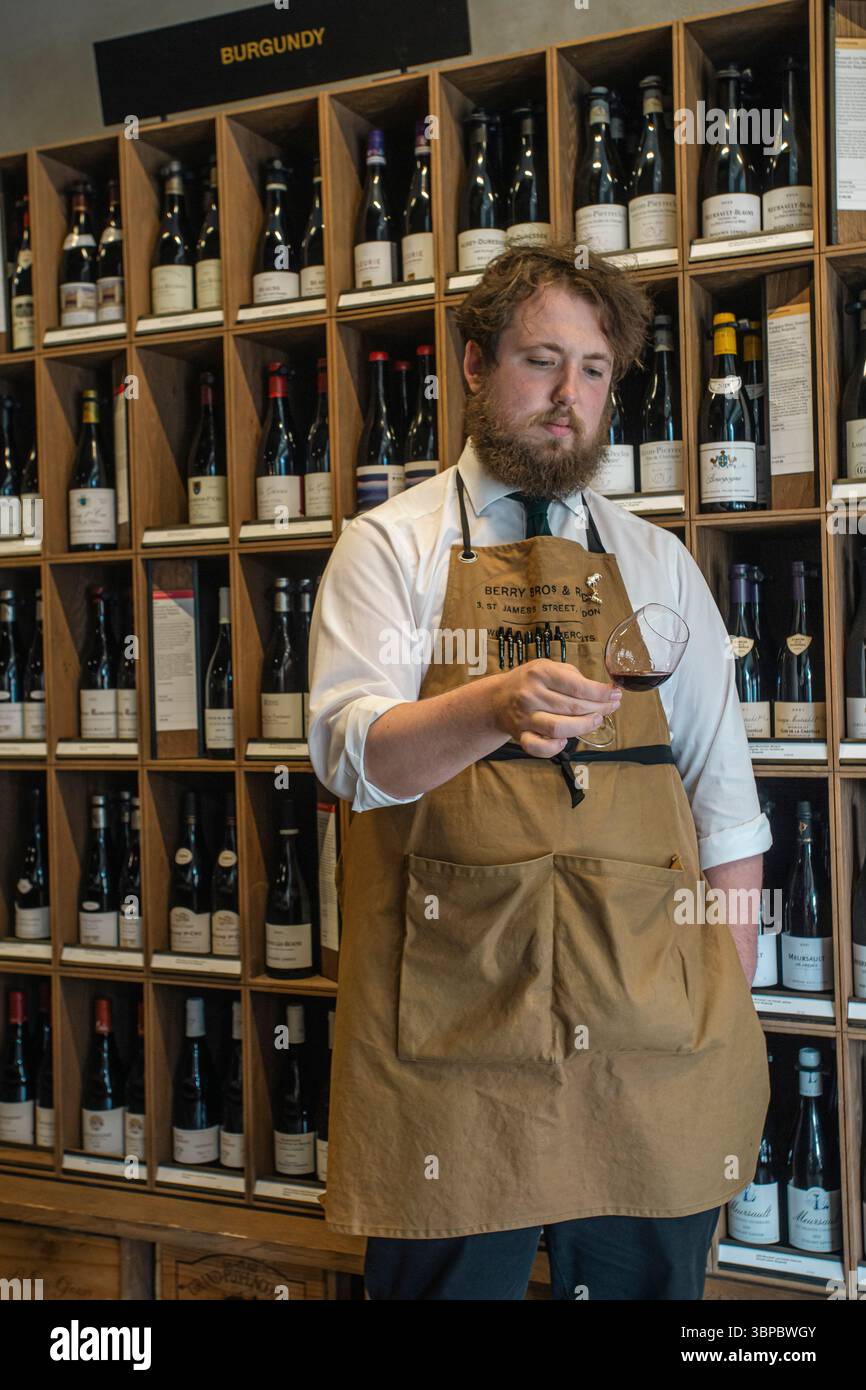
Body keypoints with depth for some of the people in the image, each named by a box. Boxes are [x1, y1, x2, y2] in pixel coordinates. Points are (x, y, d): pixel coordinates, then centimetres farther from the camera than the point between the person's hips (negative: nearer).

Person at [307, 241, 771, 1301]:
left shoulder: (658, 563, 13)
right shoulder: (389, 546, 5)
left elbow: (724, 798, 11)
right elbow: (349, 750, -10)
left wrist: (733, 1017, 4)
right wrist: (494, 706, -30)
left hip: (649, 1017, 3)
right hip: (448, 1007, -2)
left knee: (647, 1274, 7)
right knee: (447, 1273, 4)